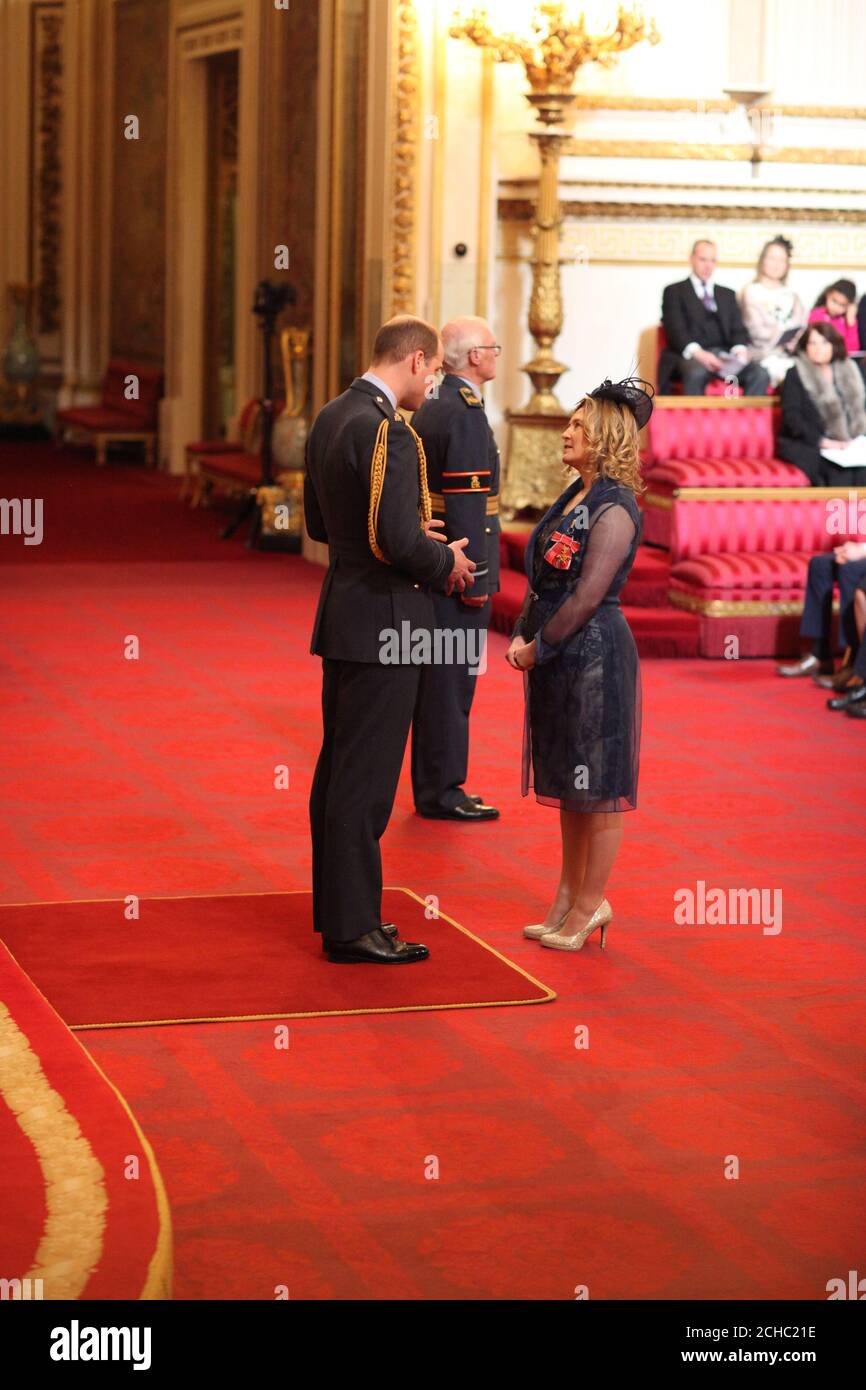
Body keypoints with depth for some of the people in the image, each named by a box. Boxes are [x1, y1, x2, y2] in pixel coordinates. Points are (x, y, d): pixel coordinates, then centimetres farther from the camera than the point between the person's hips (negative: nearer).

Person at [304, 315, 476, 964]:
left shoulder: (331, 418, 10)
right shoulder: (387, 431, -20)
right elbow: (398, 540, -26)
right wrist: (445, 562, -6)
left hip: (344, 618, 10)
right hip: (384, 624, -10)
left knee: (338, 770, 16)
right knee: (365, 779, -3)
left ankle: (337, 907, 27)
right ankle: (351, 927, 3)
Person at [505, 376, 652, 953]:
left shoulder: (614, 510, -16)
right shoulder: (576, 496, 12)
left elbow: (587, 597, -20)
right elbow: (545, 579, 13)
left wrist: (537, 648, -13)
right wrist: (521, 636, 1)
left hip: (595, 656, -9)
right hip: (559, 658, 9)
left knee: (597, 788, 1)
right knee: (568, 781, 15)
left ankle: (590, 904, 10)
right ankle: (569, 896, 24)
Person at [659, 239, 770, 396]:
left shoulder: (727, 294, 27)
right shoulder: (675, 292, 13)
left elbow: (738, 329, 17)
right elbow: (676, 330, -1)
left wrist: (740, 348, -8)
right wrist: (697, 352, -22)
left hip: (724, 354, 4)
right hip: (690, 354, -4)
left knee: (760, 375, -27)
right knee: (696, 374, -41)